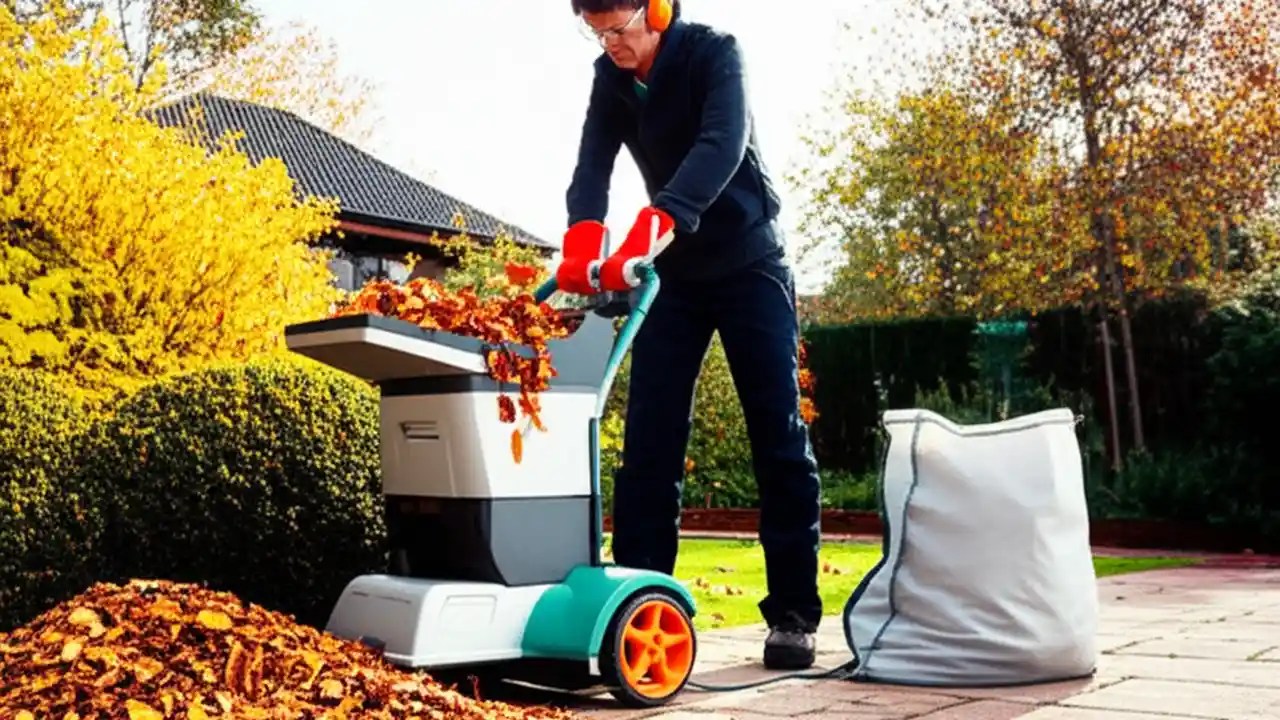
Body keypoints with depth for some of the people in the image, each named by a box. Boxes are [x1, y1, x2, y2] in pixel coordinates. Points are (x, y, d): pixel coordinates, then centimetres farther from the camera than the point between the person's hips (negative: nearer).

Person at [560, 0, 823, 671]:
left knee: (777, 437, -5)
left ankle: (793, 612, 0)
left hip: (748, 264, -4)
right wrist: (584, 237, -34)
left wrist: (653, 226, -49)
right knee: (649, 439, -2)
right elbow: (592, 164, -12)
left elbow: (722, 147, -33)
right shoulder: (611, 79, -1)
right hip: (674, 272, 5)